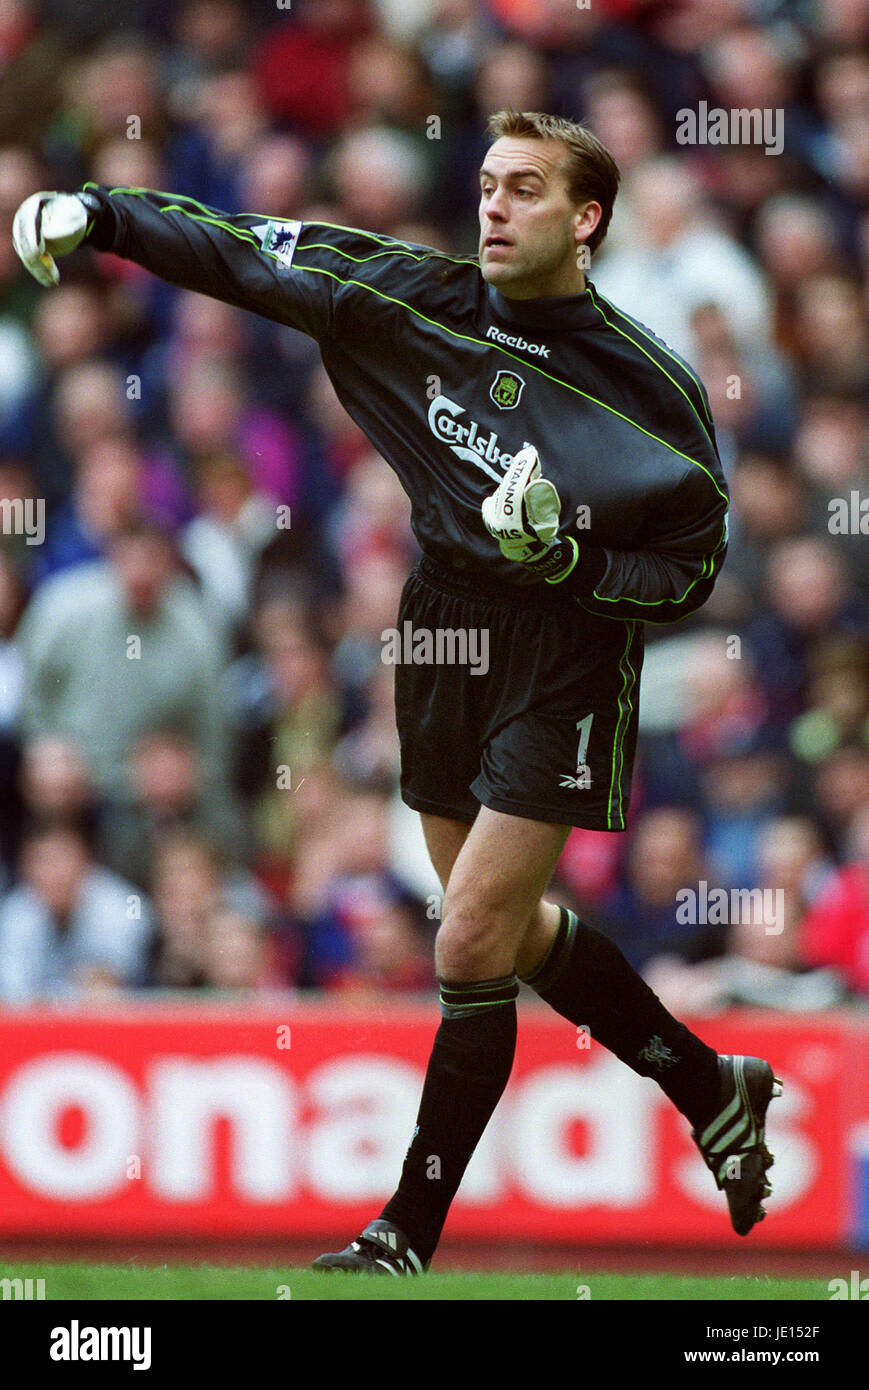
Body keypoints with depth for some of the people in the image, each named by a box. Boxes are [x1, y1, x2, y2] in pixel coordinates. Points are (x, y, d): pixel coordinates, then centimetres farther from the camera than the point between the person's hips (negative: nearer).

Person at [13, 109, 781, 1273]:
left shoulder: (648, 387, -15)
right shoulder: (419, 300, -4)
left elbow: (685, 578, -10)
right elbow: (251, 260, -2)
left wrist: (567, 558, -26)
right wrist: (100, 215, -12)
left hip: (566, 664, -6)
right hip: (443, 645, 6)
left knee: (472, 944, -10)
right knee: (510, 928, 18)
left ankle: (411, 1237, 1)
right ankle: (712, 1089, 40)